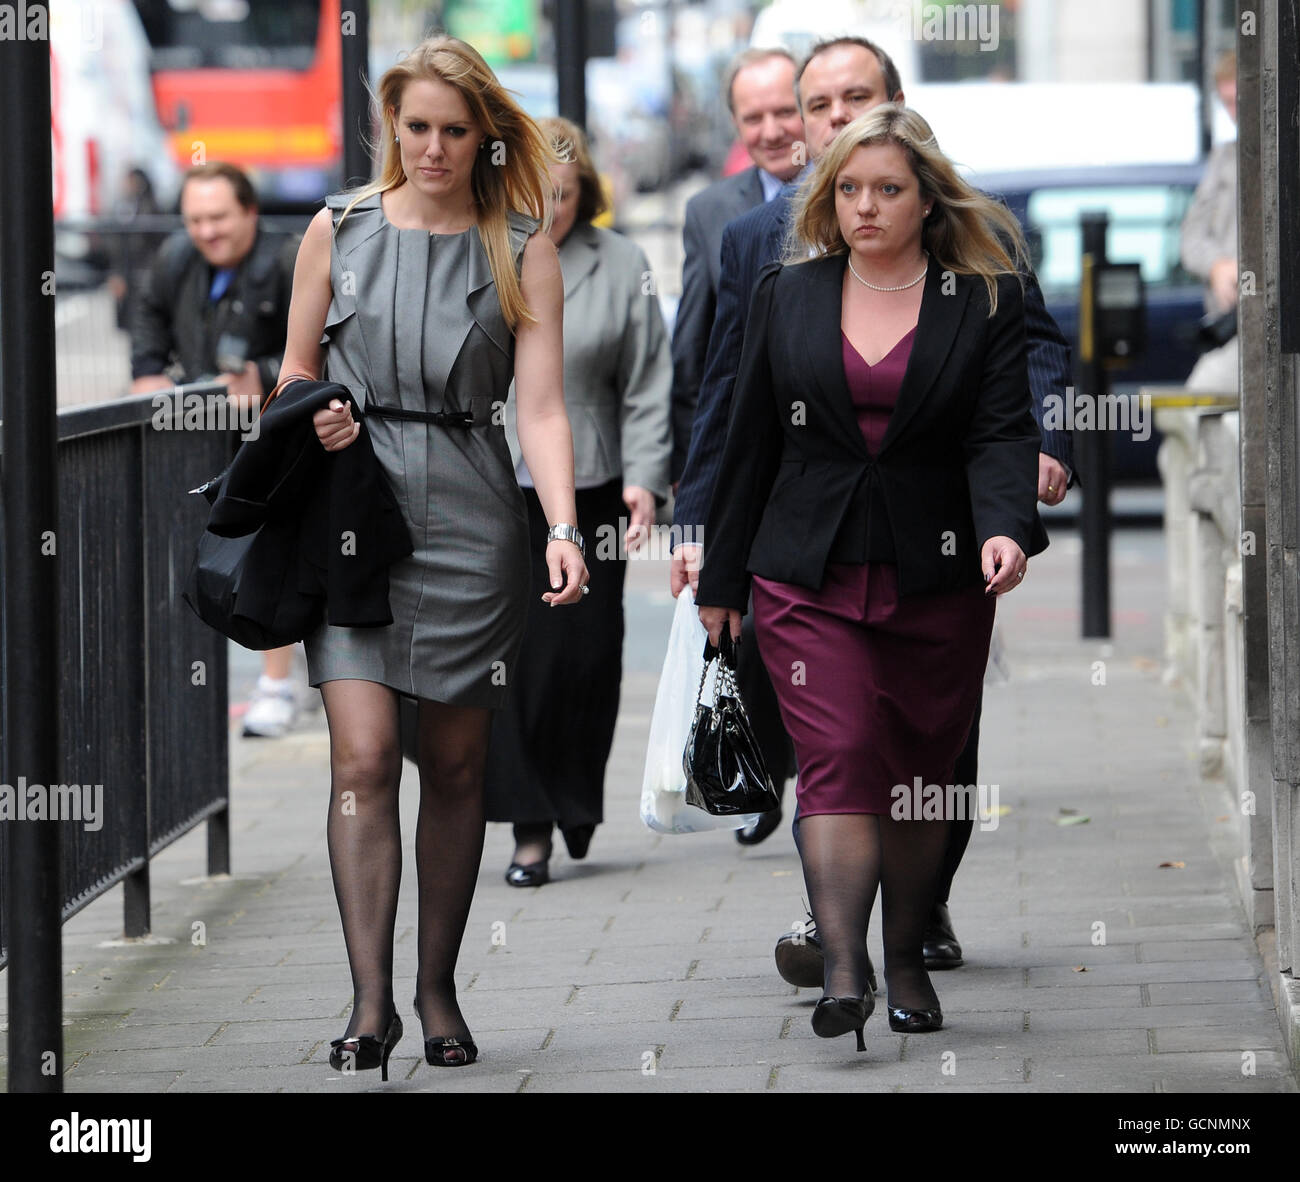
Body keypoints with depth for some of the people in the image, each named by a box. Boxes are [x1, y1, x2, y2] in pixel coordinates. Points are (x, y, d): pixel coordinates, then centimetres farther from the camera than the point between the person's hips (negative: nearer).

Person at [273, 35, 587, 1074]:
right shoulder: (339, 230, 7)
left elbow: (541, 405, -3)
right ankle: (371, 1000, -14)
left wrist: (563, 529, -17)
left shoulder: (522, 249, 4)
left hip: (470, 517, 0)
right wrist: (311, 426, -8)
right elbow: (296, 374, 15)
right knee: (364, 758, -12)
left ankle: (438, 990, 18)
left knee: (457, 764, 6)